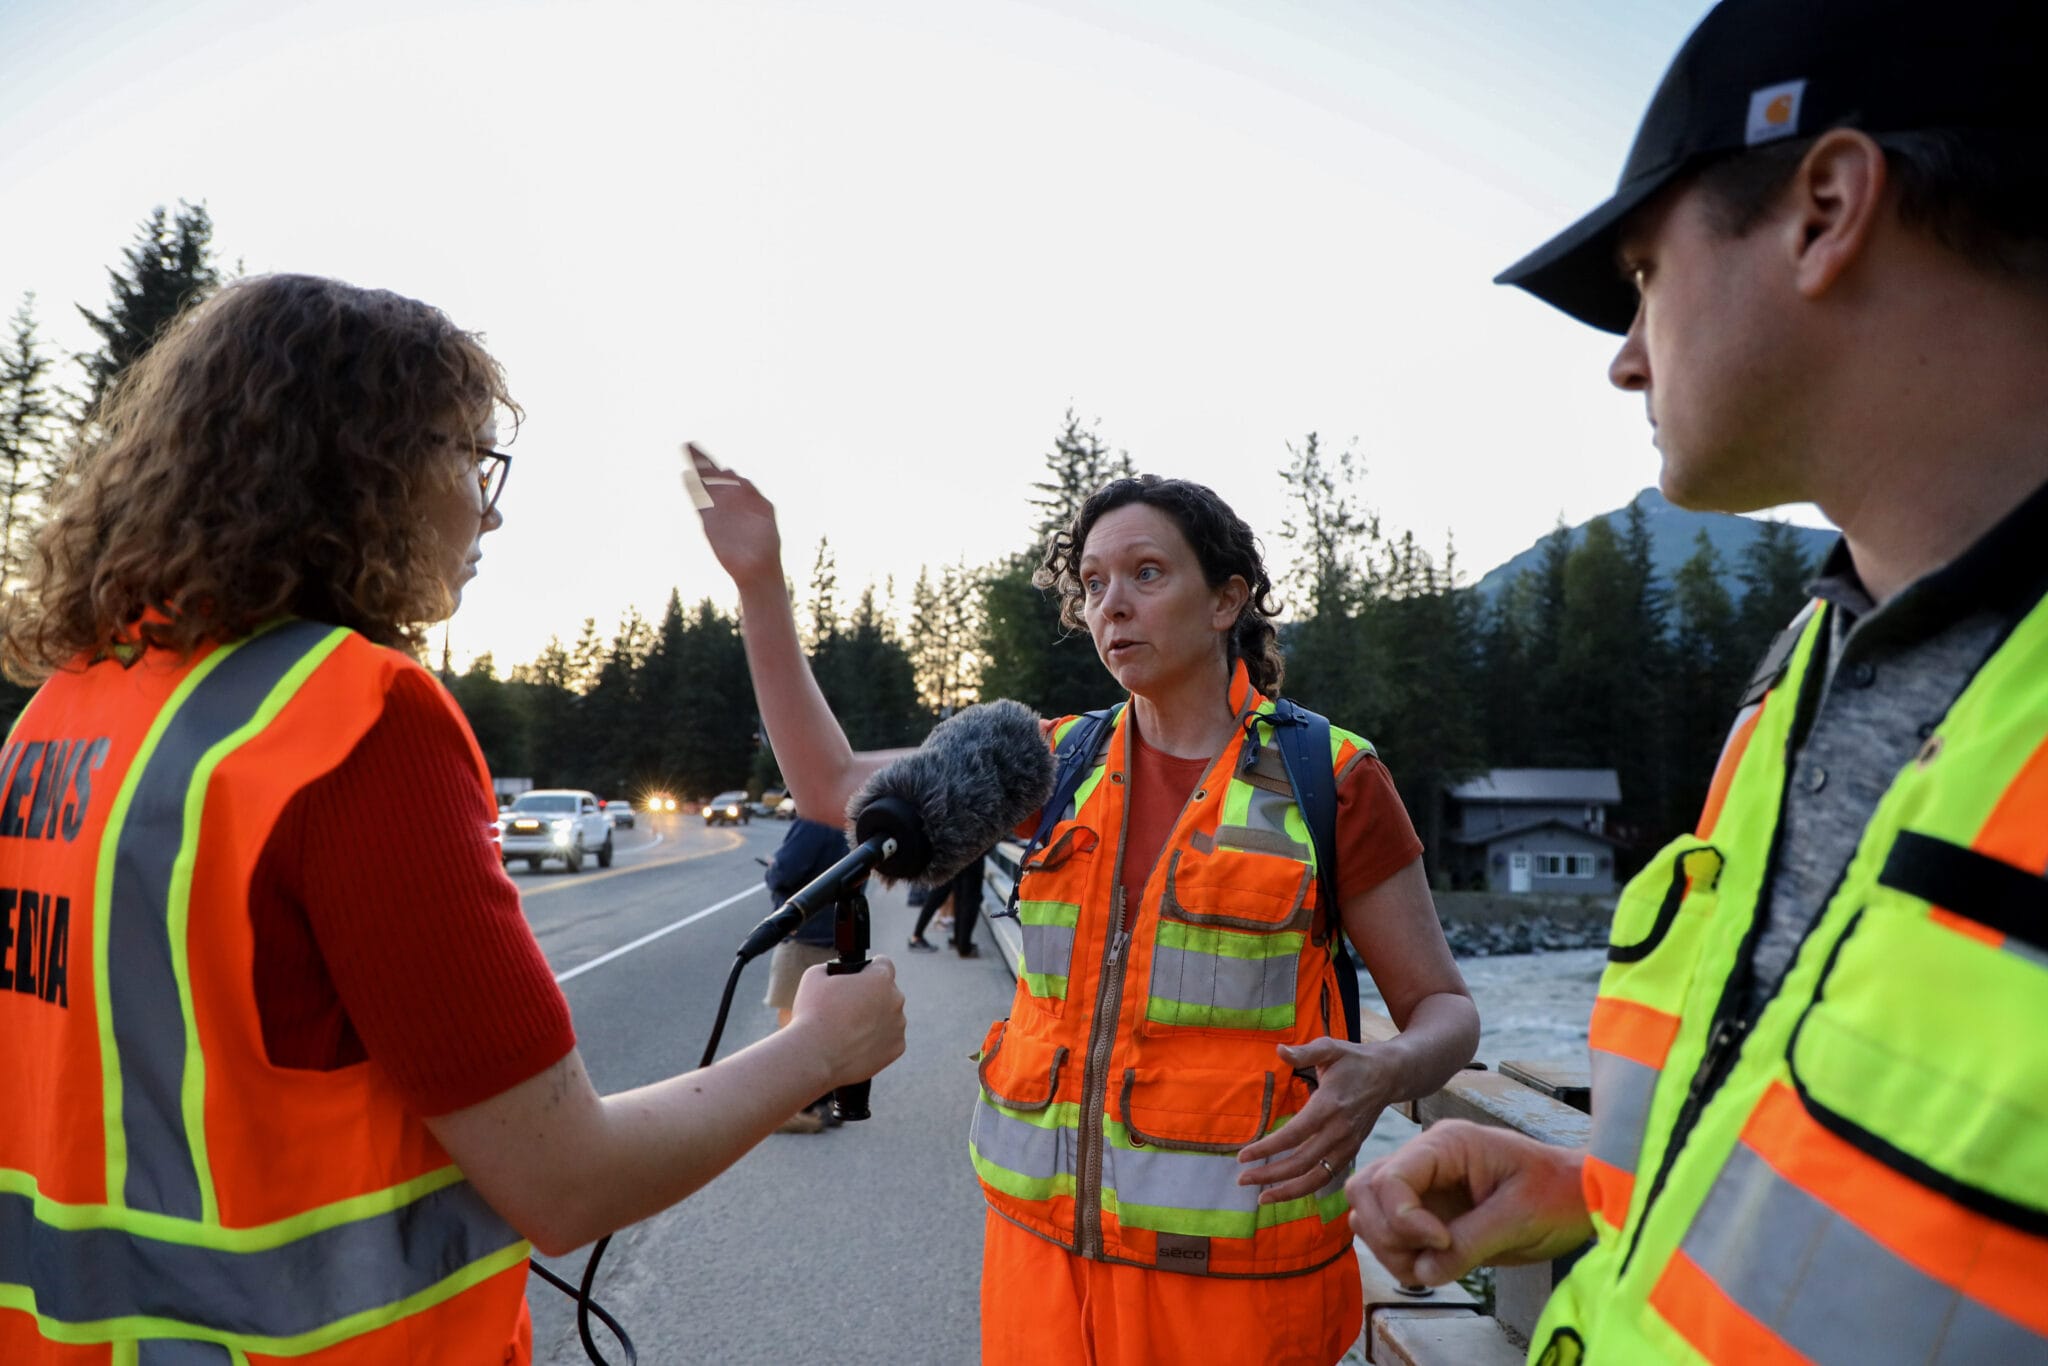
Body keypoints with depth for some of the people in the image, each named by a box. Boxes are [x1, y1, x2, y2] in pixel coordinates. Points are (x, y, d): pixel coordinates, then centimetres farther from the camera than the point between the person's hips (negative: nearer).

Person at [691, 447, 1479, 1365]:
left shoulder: (1328, 780, -7)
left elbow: (1443, 1009, -2)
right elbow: (831, 785, 8)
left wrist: (1379, 1076, -25)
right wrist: (760, 580, 4)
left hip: (1231, 1264, -3)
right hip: (1046, 1235, 4)